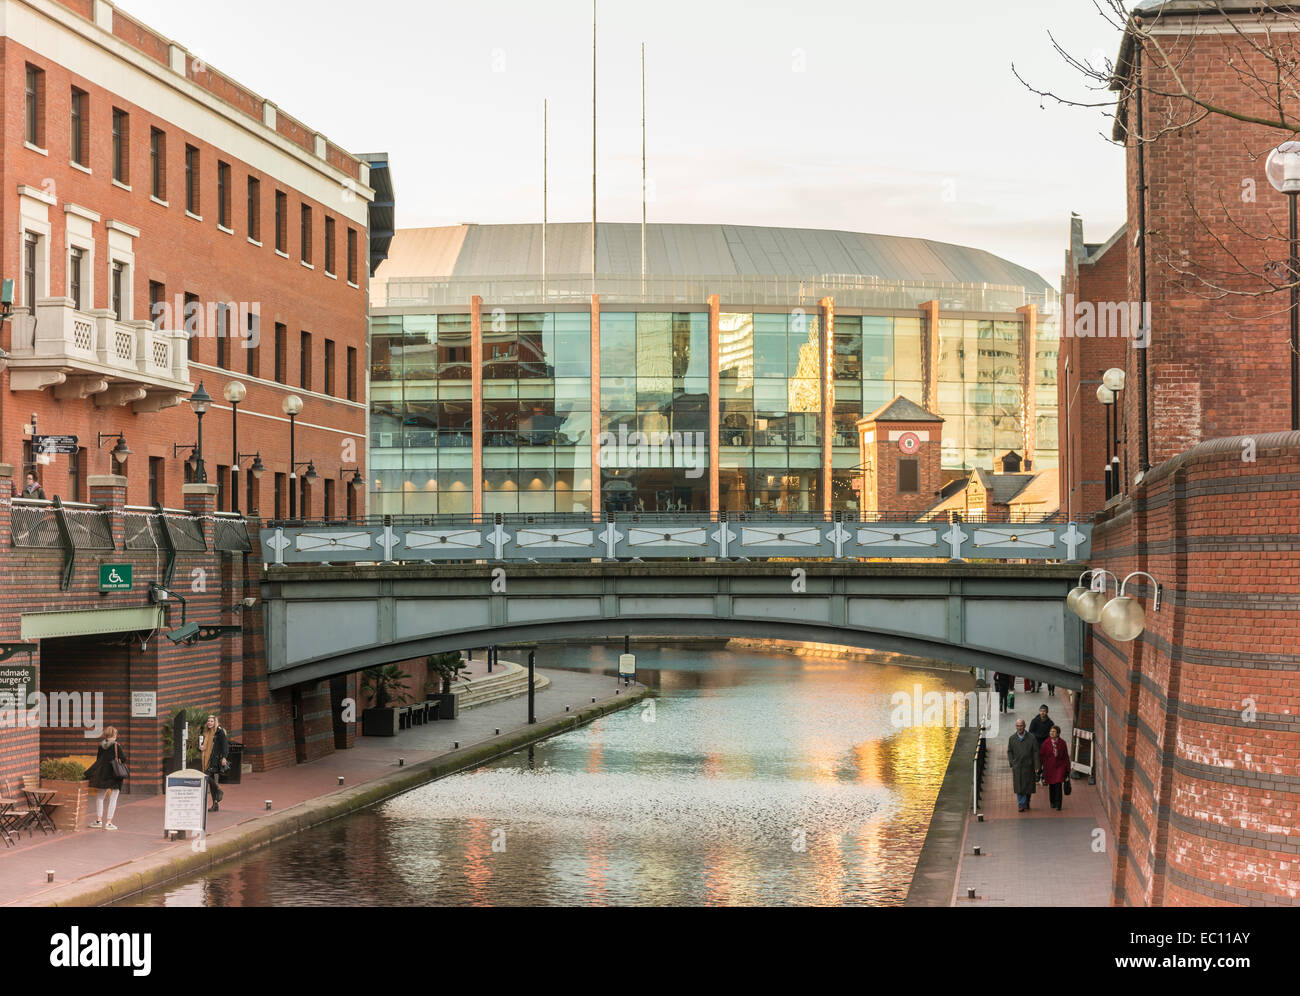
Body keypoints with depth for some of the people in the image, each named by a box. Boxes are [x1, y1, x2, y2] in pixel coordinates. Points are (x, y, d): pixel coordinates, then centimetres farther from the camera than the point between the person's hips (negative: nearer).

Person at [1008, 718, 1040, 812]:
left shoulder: (1031, 738, -5)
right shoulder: (1012, 738, 2)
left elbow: (1036, 753, -3)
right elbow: (1009, 751, 11)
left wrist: (1036, 767, -7)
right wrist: (1012, 763, 0)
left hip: (1028, 766, -1)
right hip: (1017, 767, 1)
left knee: (1029, 786, 8)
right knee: (1019, 787, -4)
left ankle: (1027, 802, 31)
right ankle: (1021, 805, 2)